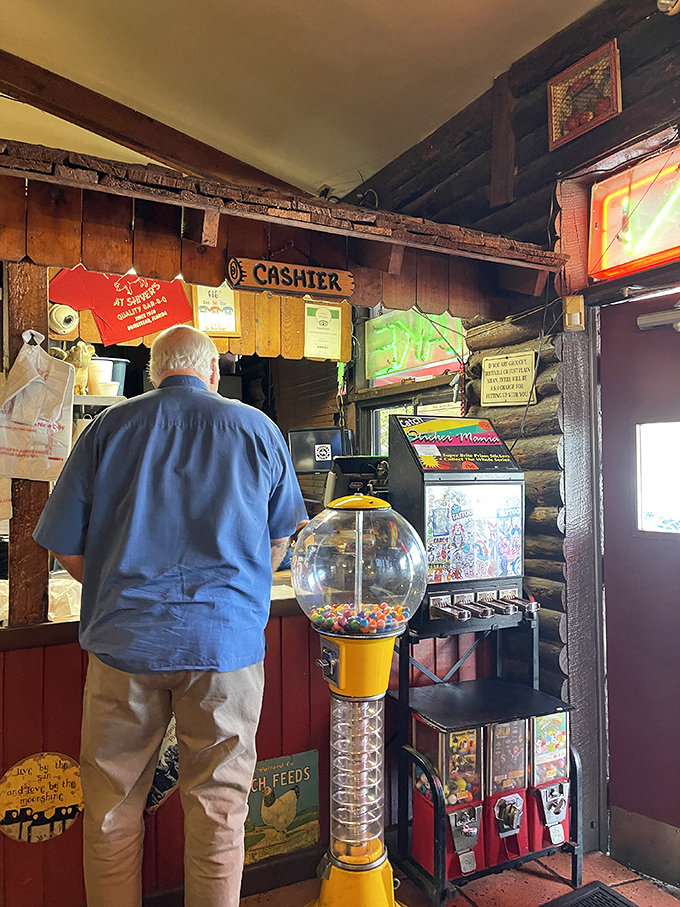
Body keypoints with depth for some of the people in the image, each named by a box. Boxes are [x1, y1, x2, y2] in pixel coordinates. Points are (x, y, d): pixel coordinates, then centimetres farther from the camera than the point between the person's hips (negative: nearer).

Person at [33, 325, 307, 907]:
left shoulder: (109, 427, 2)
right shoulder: (258, 429, 3)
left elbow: (67, 549, 3)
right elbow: (280, 538, 12)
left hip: (125, 639, 1)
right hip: (227, 640, 0)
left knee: (112, 812, 19)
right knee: (217, 808, 14)